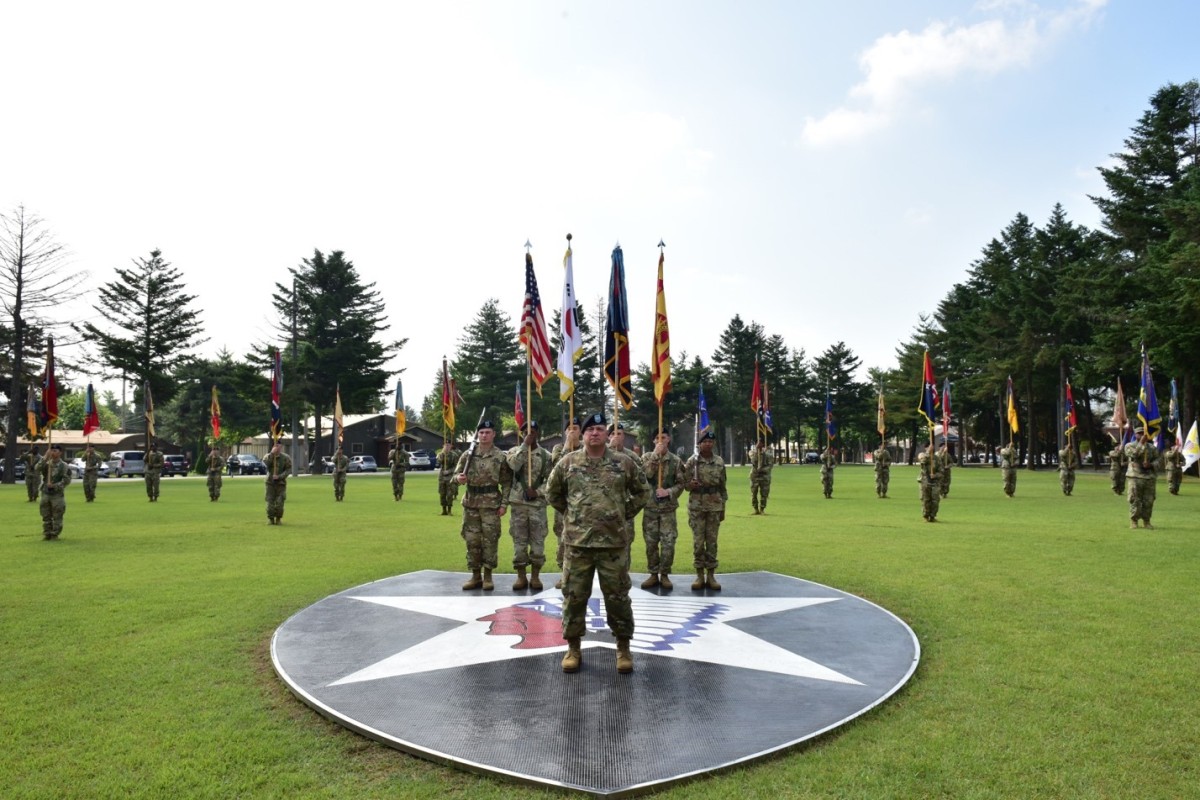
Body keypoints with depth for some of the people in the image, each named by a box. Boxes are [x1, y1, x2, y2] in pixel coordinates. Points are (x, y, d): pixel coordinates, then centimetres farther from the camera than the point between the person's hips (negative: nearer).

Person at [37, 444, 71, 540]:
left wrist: (54, 486, -19)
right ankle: (46, 534, 18)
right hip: (45, 493, 4)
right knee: (46, 516, 9)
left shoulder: (63, 466, -4)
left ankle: (55, 534, 9)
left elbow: (66, 480, -9)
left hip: (57, 495, -3)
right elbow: (38, 469, -14)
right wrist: (45, 458, -19)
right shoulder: (46, 464, 6)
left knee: (57, 517, 0)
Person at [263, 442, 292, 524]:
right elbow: (265, 463, -19)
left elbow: (288, 470, -5)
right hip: (270, 482, 1)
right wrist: (272, 453, -23)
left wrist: (279, 476, -16)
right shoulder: (268, 456, 3)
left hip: (281, 483, -1)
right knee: (270, 502, 0)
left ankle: (278, 519, 12)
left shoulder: (286, 457, -1)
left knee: (279, 502, -4)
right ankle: (270, 518, 15)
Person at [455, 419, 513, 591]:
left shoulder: (500, 457, -2)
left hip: (491, 504, -3)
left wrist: (504, 503, -8)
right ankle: (476, 575, 18)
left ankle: (488, 576, 12)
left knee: (489, 541, 1)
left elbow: (507, 482, -1)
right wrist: (458, 477, -13)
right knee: (471, 540, 6)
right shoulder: (468, 454, 5)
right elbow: (457, 474, 11)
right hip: (471, 503, 3)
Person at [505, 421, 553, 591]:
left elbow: (551, 480, 2)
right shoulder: (514, 451, 4)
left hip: (538, 503, 0)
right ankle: (521, 577, 14)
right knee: (519, 540, 4)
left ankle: (535, 576, 14)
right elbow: (514, 465, -19)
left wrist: (538, 491, -12)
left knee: (538, 541, 3)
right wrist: (525, 445, -18)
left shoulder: (546, 455, 4)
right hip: (518, 503, 0)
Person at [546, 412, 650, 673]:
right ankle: (573, 648, 21)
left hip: (614, 542, 0)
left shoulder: (624, 463, 1)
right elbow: (552, 492, 16)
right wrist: (571, 512, 11)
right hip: (577, 542, 1)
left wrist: (625, 514, 8)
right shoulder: (568, 462, 2)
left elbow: (643, 491, 13)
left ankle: (623, 648, 20)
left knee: (617, 596, 6)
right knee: (574, 596, 6)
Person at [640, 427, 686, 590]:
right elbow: (645, 474, -17)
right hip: (650, 506, 1)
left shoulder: (676, 460, 1)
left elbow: (682, 483, 1)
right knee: (650, 543, 6)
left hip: (668, 507, -1)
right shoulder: (647, 457, 2)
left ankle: (664, 575, 13)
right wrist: (655, 454, -19)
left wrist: (669, 491, -15)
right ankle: (653, 574, 18)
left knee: (668, 543, -1)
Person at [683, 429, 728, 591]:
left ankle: (711, 575, 13)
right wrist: (691, 484, -22)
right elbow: (686, 484, 2)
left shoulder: (719, 462, 5)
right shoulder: (692, 461, -2)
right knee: (698, 541, 2)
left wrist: (723, 508, 9)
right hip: (696, 506, -2)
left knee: (712, 541, 5)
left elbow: (722, 486, 10)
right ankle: (699, 575, 11)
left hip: (715, 506, 2)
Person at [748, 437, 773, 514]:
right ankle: (756, 509, 11)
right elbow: (753, 460, -15)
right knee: (754, 493, 0)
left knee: (764, 493, 1)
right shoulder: (753, 451, 3)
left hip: (765, 475, 0)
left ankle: (762, 509, 11)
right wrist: (757, 449, -20)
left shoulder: (768, 451, 2)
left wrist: (763, 469, -17)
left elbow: (771, 463, -4)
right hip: (754, 475, 0)